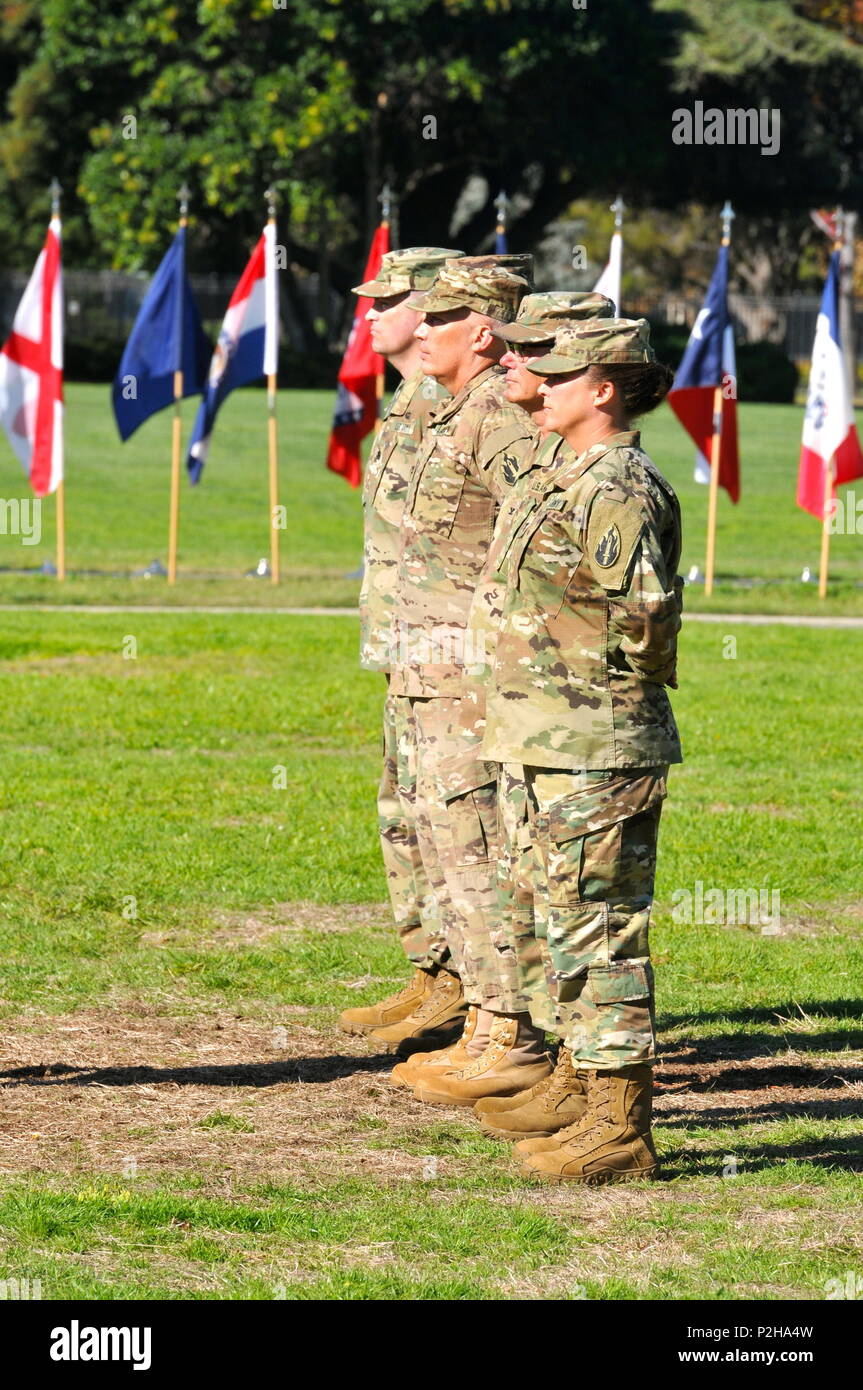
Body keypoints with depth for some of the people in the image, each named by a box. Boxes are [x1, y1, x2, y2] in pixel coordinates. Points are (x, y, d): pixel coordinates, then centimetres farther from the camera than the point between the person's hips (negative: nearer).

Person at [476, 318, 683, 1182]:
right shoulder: (571, 477, 12)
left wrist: (589, 687, -8)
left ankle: (619, 1128, -2)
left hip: (600, 746, -10)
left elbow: (647, 618, -23)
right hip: (558, 744, 10)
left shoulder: (620, 493, -18)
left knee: (598, 924, -6)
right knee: (563, 916, 19)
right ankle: (577, 1086, 31)